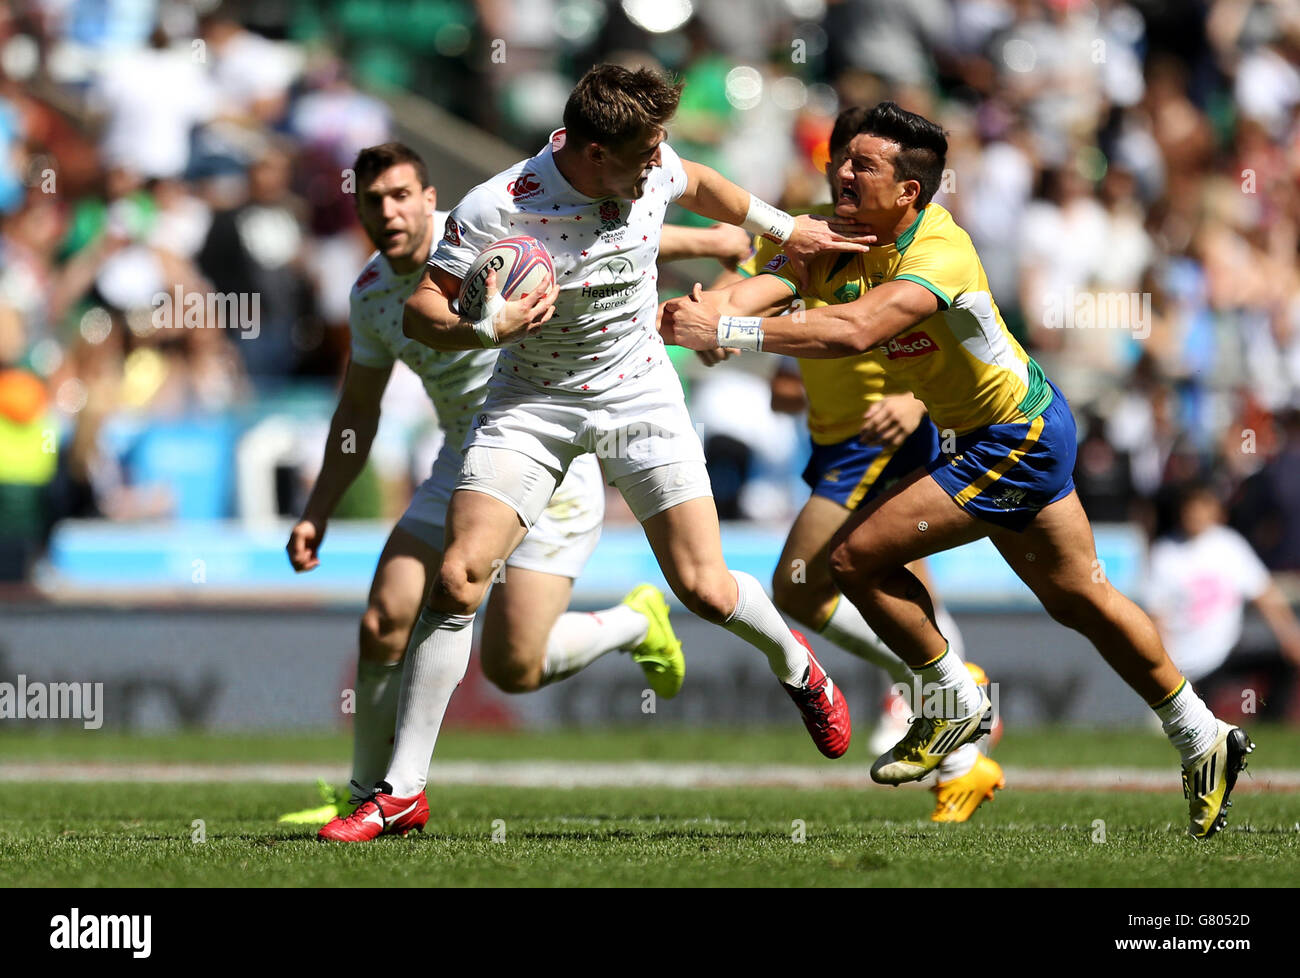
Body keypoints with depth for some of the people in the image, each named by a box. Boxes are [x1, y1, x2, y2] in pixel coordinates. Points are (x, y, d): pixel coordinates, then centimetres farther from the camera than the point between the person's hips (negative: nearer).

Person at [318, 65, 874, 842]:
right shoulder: (496, 210, -25)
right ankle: (403, 792, -8)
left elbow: (700, 186, 14)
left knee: (706, 589, -5)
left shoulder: (654, 170, -12)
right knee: (456, 580, -16)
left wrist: (785, 228, 26)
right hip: (531, 405, -2)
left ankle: (795, 665, 32)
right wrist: (483, 328, -37)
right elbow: (422, 309, -16)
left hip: (640, 395, 2)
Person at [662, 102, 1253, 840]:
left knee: (857, 555, -14)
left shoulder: (938, 251, -29)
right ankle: (1204, 738, 32)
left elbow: (855, 331, -45)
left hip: (1016, 442, -9)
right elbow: (777, 279, -21)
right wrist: (714, 310, -43)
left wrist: (728, 331, -51)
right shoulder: (846, 239, -5)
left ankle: (955, 702, 5)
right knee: (1078, 597, 19)